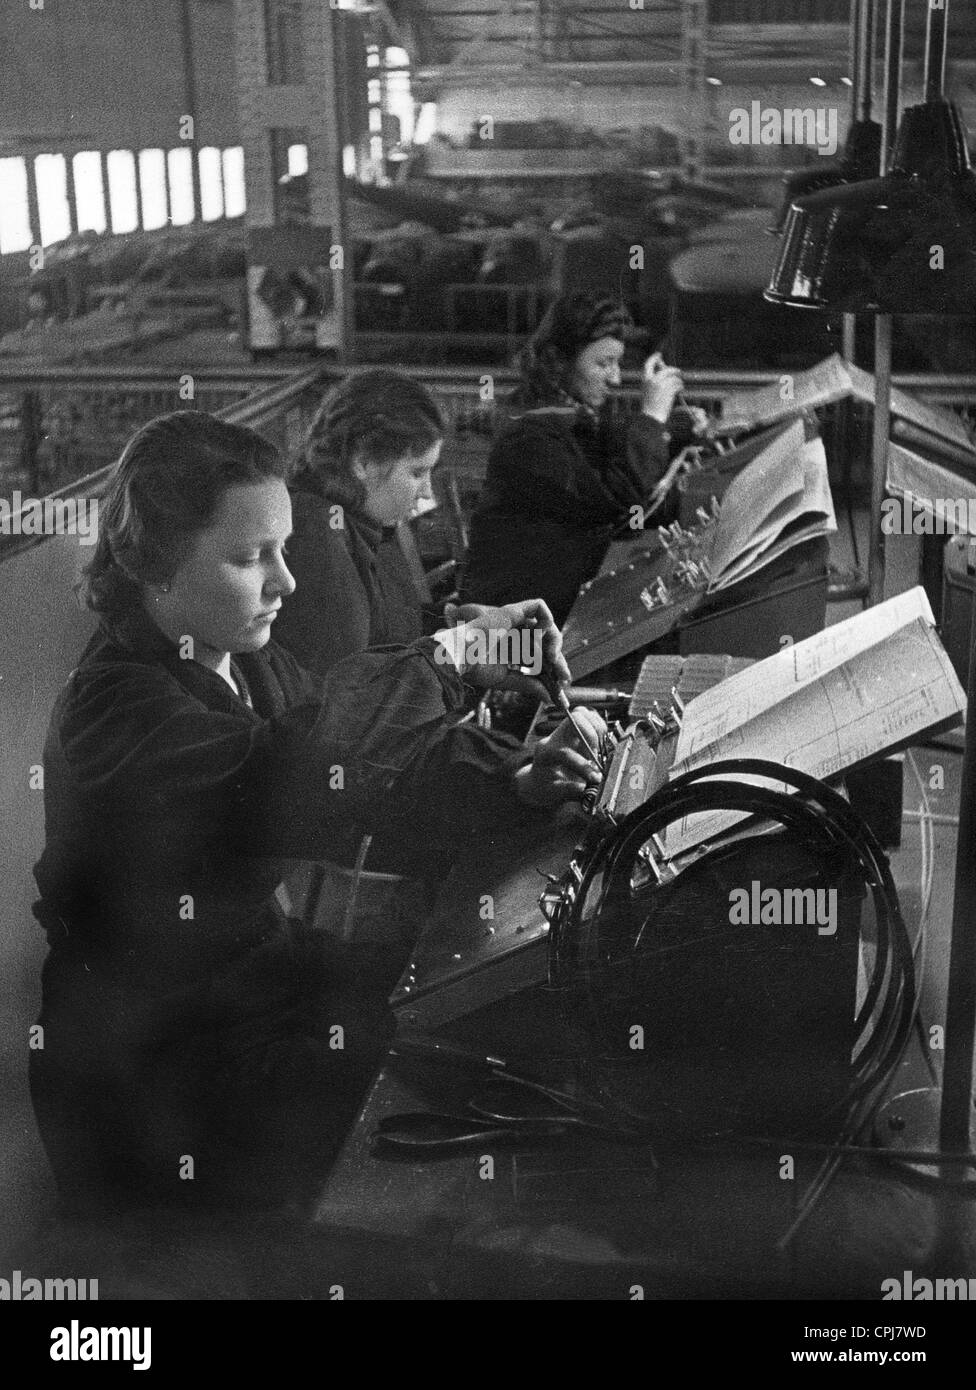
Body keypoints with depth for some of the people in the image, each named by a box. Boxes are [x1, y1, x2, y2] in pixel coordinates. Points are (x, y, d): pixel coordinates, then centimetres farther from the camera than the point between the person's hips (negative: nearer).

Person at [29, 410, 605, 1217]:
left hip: (263, 966, 8)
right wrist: (445, 657, -32)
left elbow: (382, 769, 5)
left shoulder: (251, 664, 4)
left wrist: (517, 780, -13)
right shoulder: (115, 704, -25)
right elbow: (284, 781, -40)